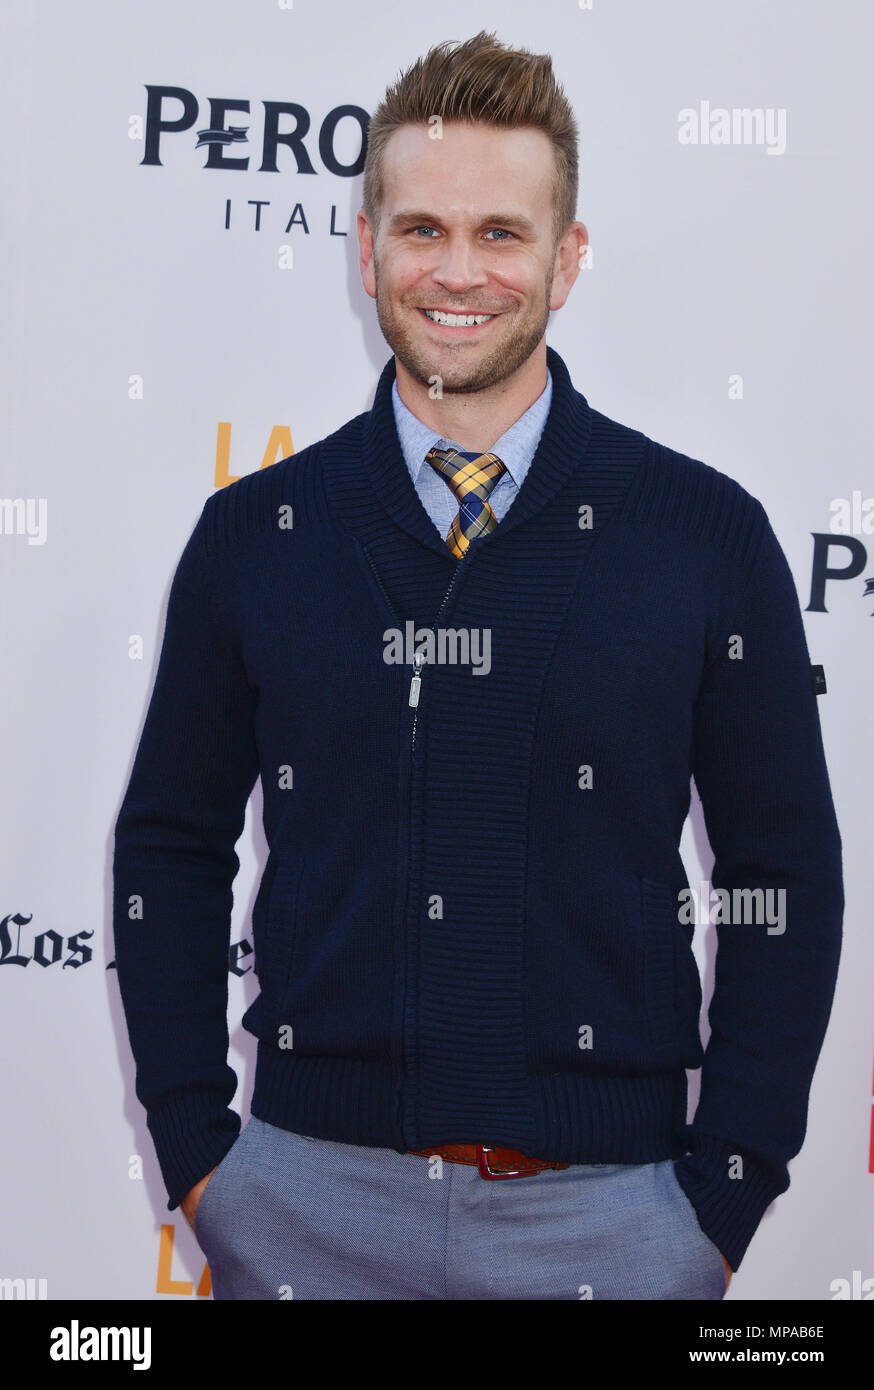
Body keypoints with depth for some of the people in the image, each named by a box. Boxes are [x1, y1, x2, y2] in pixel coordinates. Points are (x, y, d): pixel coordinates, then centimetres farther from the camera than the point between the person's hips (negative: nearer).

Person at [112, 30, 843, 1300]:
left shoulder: (708, 535, -3)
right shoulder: (253, 535, 1)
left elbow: (785, 878, 0)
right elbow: (169, 848, 8)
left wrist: (724, 1196, -3)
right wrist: (193, 1146, 2)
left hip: (605, 1207, -1)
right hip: (311, 1197, 1)